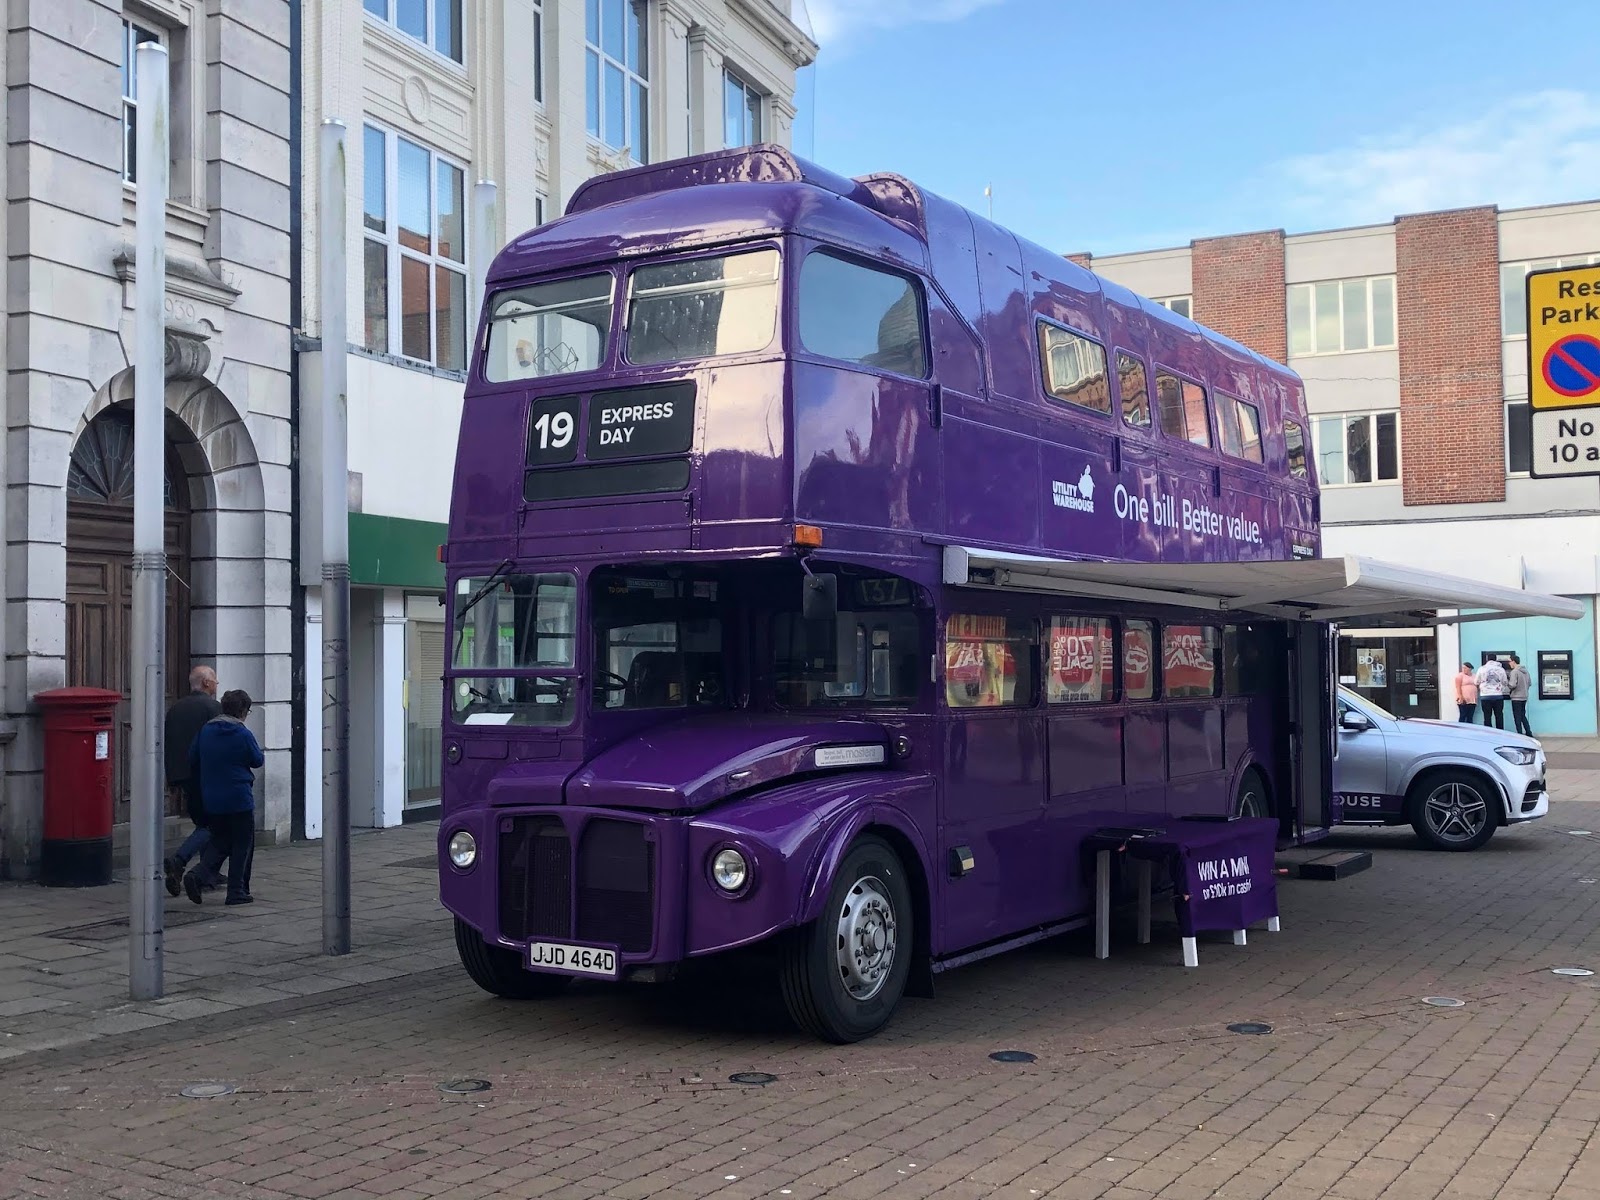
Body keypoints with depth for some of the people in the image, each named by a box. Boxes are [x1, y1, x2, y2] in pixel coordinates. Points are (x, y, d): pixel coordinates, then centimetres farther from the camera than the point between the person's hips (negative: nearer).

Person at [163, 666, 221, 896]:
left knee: (204, 825, 16)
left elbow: (166, 747, 14)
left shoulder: (174, 709, 13)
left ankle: (209, 875, 17)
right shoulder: (213, 707, -7)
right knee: (210, 827, -4)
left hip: (183, 778, 7)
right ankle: (178, 861, -22)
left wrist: (172, 782, 19)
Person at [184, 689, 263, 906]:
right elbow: (258, 760, -3)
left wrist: (204, 780, 26)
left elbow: (192, 759, 10)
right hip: (239, 800, -6)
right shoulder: (243, 735, -14)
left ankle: (197, 876, -4)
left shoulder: (205, 730, 3)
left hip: (211, 800, 6)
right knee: (242, 845, 7)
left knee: (219, 842, 17)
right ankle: (237, 892, 9)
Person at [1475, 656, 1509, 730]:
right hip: (1498, 696, 1)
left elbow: (1477, 682, 6)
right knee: (1499, 716, 7)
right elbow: (1505, 683, 9)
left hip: (1485, 696, -1)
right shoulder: (1501, 669, 2)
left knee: (1487, 717, 1)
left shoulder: (1482, 669, -1)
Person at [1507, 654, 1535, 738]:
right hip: (1524, 697, 8)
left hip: (1516, 697, -8)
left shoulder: (1514, 672, -17)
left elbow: (1512, 685, -22)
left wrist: (1506, 682, -3)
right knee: (1523, 715, 18)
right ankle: (1529, 733, 18)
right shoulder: (1526, 671, 8)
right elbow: (1530, 683, 13)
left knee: (1517, 718, 0)